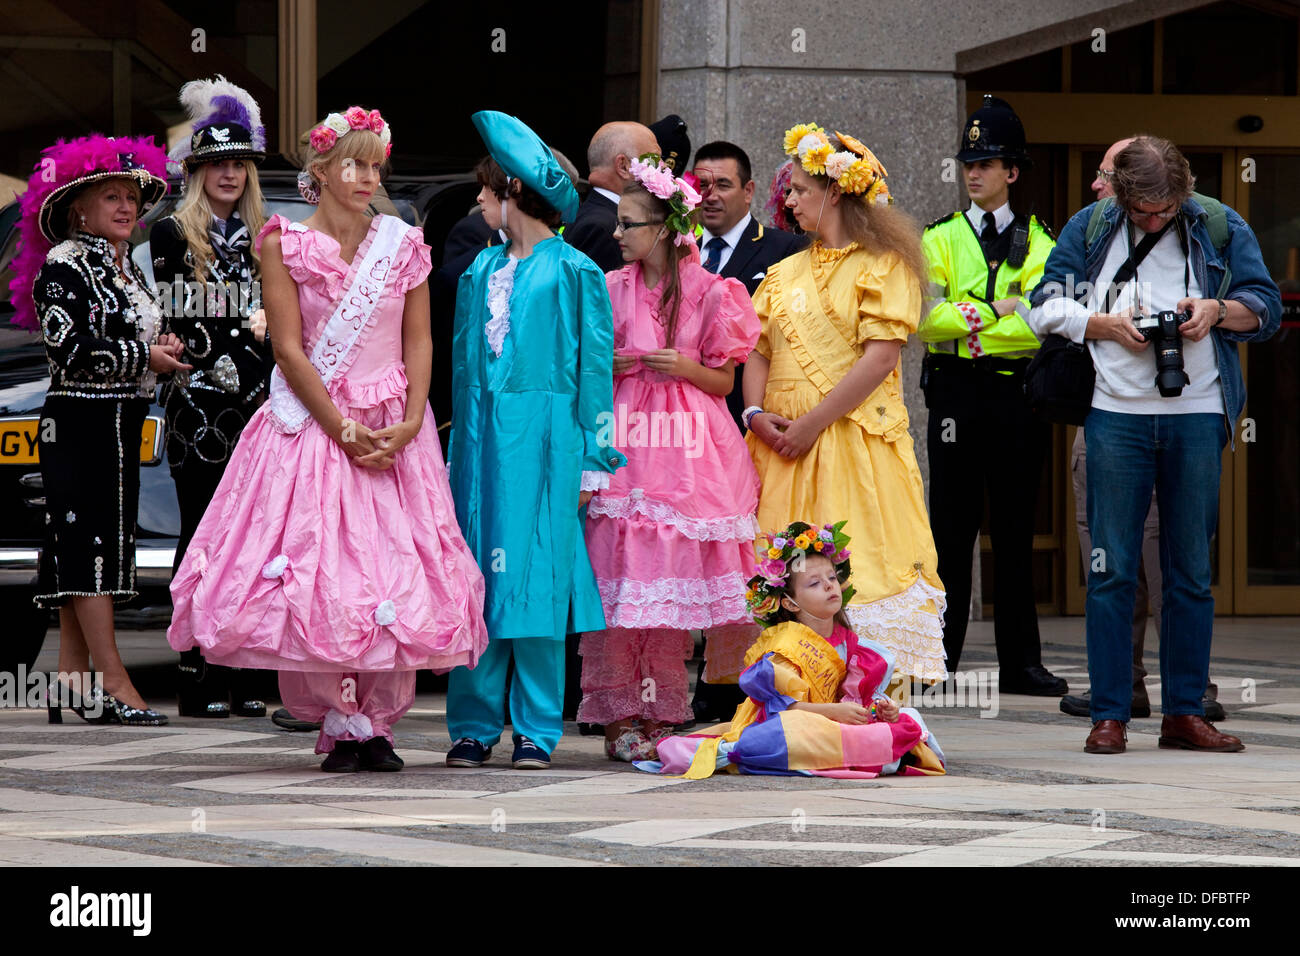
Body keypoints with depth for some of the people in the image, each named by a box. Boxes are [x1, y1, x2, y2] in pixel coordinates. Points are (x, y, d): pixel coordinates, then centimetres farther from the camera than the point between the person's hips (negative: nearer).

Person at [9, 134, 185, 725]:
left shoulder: (126, 267, 17)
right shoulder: (63, 265, -9)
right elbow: (69, 348, -18)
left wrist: (163, 349, 6)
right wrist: (145, 357, -13)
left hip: (121, 424, 9)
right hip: (79, 421, -9)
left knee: (90, 545, 7)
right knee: (89, 542, -11)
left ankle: (73, 681, 7)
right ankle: (112, 684, -17)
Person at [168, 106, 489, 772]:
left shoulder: (403, 244, 9)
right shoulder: (284, 244, 0)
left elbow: (418, 342, 7)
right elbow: (289, 350, -5)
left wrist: (410, 423, -8)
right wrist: (345, 430, -12)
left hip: (395, 433, 2)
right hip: (312, 428, -2)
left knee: (399, 575, -4)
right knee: (317, 577, -9)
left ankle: (378, 723, 4)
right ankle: (340, 724, 1)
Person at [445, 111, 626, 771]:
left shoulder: (572, 271, -2)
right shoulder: (482, 270, 14)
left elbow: (594, 366, -2)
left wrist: (590, 459, -6)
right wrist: (460, 450, 13)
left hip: (542, 437, -5)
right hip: (482, 436, 5)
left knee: (535, 574, -4)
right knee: (478, 575, 2)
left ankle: (537, 729, 2)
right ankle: (474, 724, 7)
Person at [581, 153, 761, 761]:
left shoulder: (708, 293, 3)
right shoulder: (611, 289, 9)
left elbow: (724, 381, 8)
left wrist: (683, 366, -10)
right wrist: (612, 365, -5)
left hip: (686, 447, -1)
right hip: (622, 436, 1)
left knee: (673, 580, -1)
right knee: (619, 574, -7)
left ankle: (658, 714, 5)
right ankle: (619, 716, -5)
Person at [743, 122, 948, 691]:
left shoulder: (882, 265, -1)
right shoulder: (786, 272, 19)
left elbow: (880, 357, -11)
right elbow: (758, 353, 16)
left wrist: (810, 424, -14)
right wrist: (757, 414, -5)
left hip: (853, 441, -6)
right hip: (782, 446, 6)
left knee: (854, 574, -12)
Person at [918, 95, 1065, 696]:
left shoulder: (1039, 243, 7)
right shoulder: (939, 239, 7)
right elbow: (925, 317, -8)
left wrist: (967, 324, -12)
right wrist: (997, 311, -11)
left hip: (1018, 397, 0)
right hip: (956, 393, 0)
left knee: (1015, 529, 4)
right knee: (952, 527, 0)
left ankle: (1020, 663, 8)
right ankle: (938, 661, 3)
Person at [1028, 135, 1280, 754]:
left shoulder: (1219, 227, 5)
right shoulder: (1090, 228, 6)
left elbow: (1267, 307, 8)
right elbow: (1046, 307, 6)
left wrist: (1218, 310, -11)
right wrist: (1108, 325, -8)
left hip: (1197, 417, 1)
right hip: (1117, 414, -1)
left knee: (1191, 570, 4)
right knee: (1111, 569, -4)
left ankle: (1185, 713, 10)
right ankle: (1109, 715, -1)